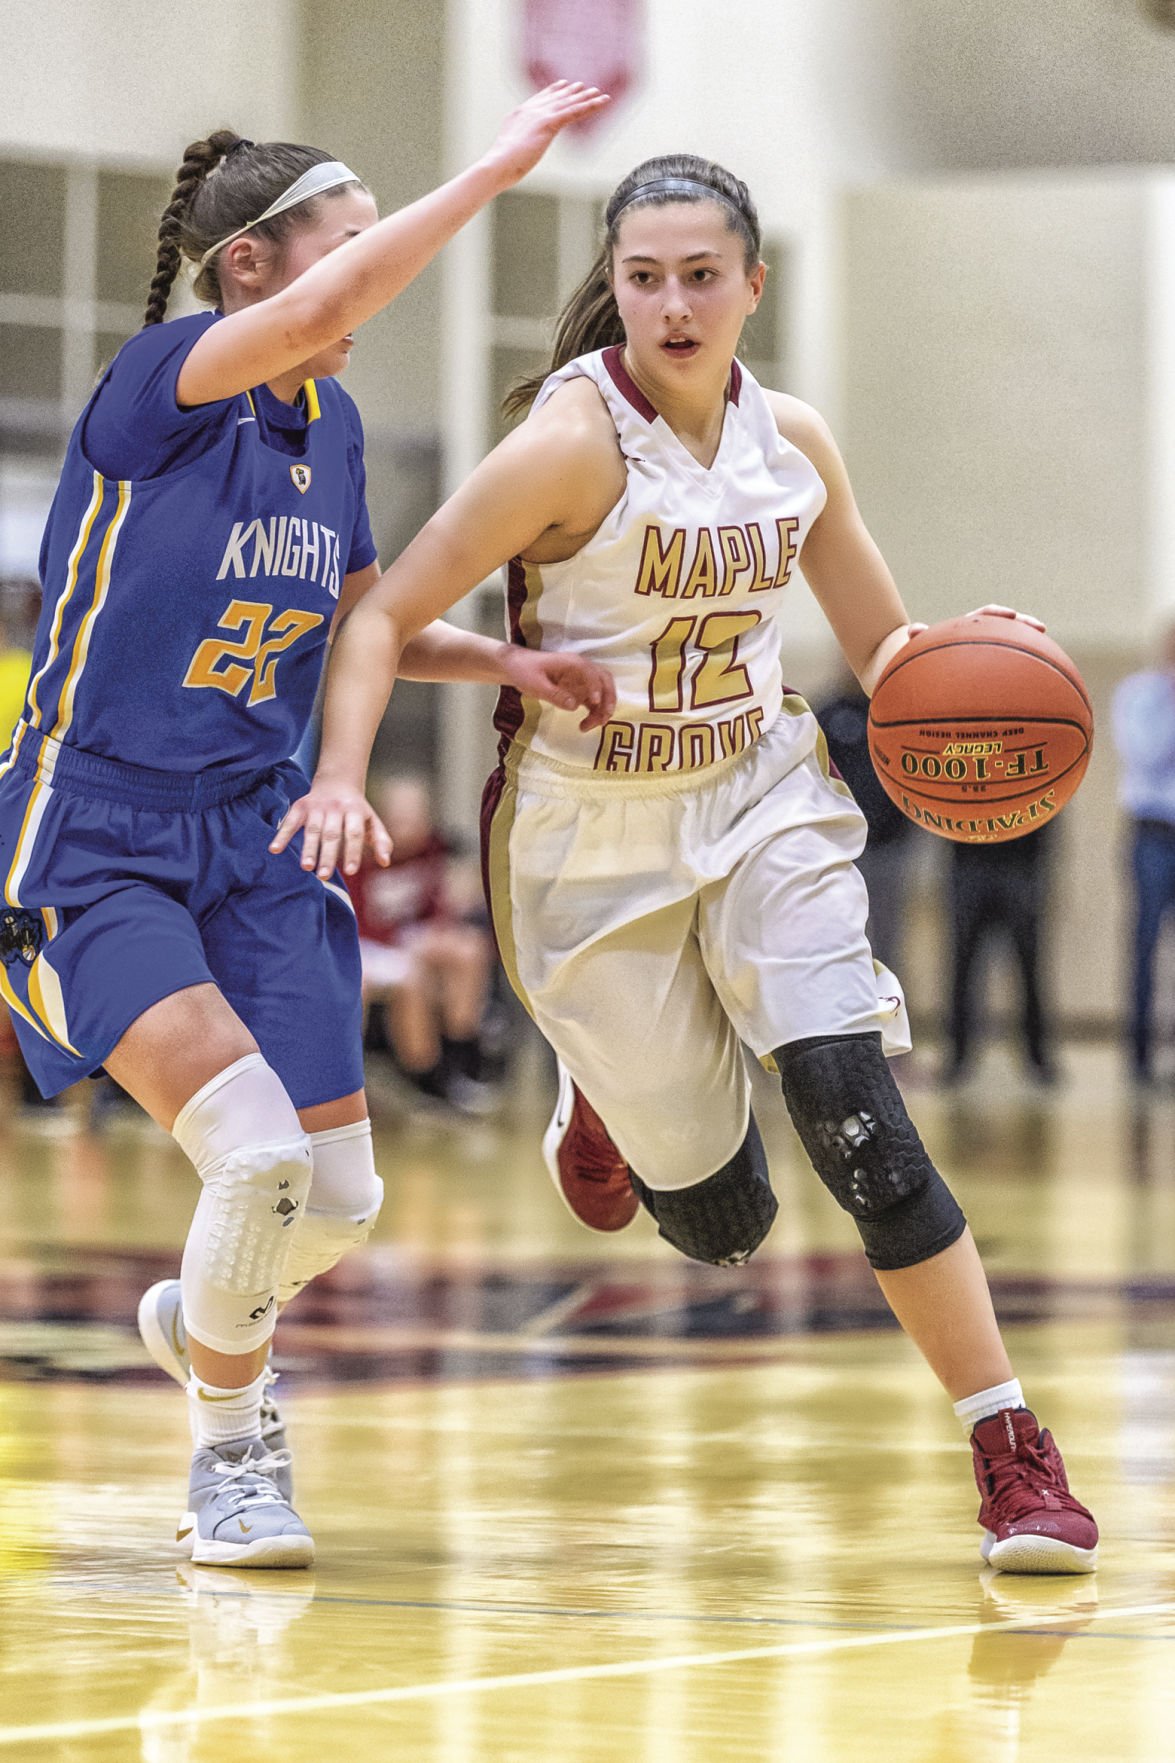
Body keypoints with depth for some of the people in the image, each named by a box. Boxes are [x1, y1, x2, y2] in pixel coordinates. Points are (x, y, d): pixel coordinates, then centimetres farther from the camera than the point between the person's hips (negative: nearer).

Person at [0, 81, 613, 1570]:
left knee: (338, 1195, 0)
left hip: (253, 837, 7)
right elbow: (323, 312, -34)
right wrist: (495, 169, -33)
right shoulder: (160, 381, -14)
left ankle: (207, 1317, 35)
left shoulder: (329, 426, 8)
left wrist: (508, 662, 6)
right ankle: (230, 1456, 2)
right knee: (254, 1149, -22)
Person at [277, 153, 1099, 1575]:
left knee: (847, 1105, -20)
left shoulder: (791, 443, -1)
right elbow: (386, 614, -16)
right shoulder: (576, 443, -17)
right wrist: (341, 777, -32)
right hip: (593, 843, -3)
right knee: (721, 1223, 2)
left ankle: (1012, 1453, -13)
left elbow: (883, 646, 9)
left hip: (760, 805, 3)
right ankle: (608, 1094, 40)